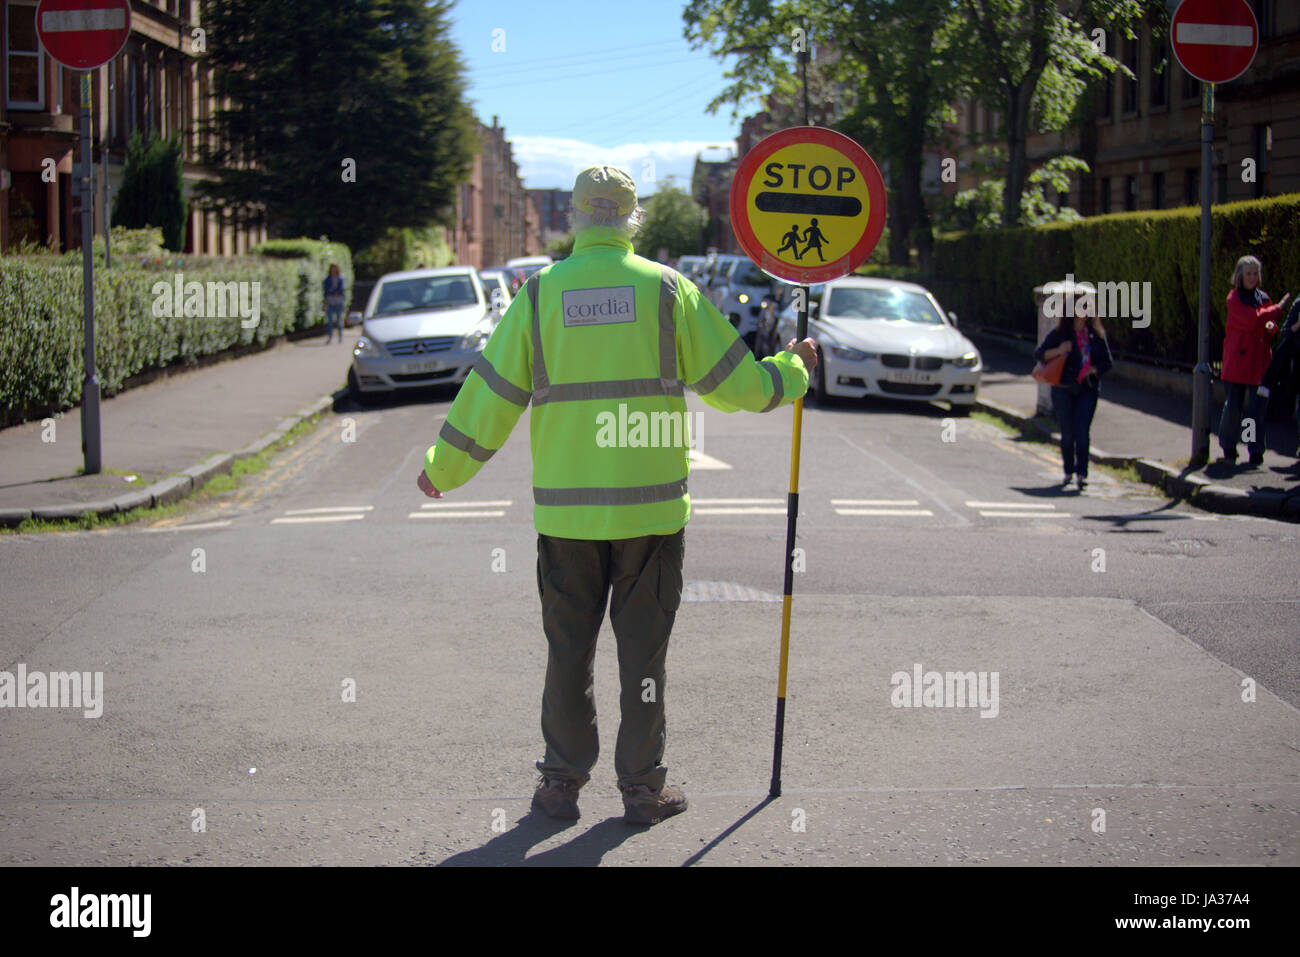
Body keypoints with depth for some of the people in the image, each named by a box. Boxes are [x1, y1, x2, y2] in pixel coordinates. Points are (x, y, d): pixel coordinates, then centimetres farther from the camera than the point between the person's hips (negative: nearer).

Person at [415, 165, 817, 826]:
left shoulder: (540, 293, 0)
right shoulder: (667, 289, -1)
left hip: (566, 508, 1)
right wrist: (793, 371, 24)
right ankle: (642, 788, 13)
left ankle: (562, 783, 17)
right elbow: (735, 383, 3)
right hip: (651, 505, -1)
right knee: (643, 649, 7)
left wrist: (443, 468, 17)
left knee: (568, 649, 11)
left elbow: (492, 393, 3)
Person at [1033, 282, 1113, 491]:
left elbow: (1107, 361, 12)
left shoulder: (1096, 335, 7)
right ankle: (1068, 472, 17)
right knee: (1068, 434, 3)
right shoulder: (1059, 333, 2)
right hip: (1063, 389, 0)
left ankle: (1081, 474, -10)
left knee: (1082, 432, -11)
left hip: (1088, 389, 0)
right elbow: (1038, 353, 0)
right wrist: (1057, 351, -17)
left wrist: (1094, 370, -7)